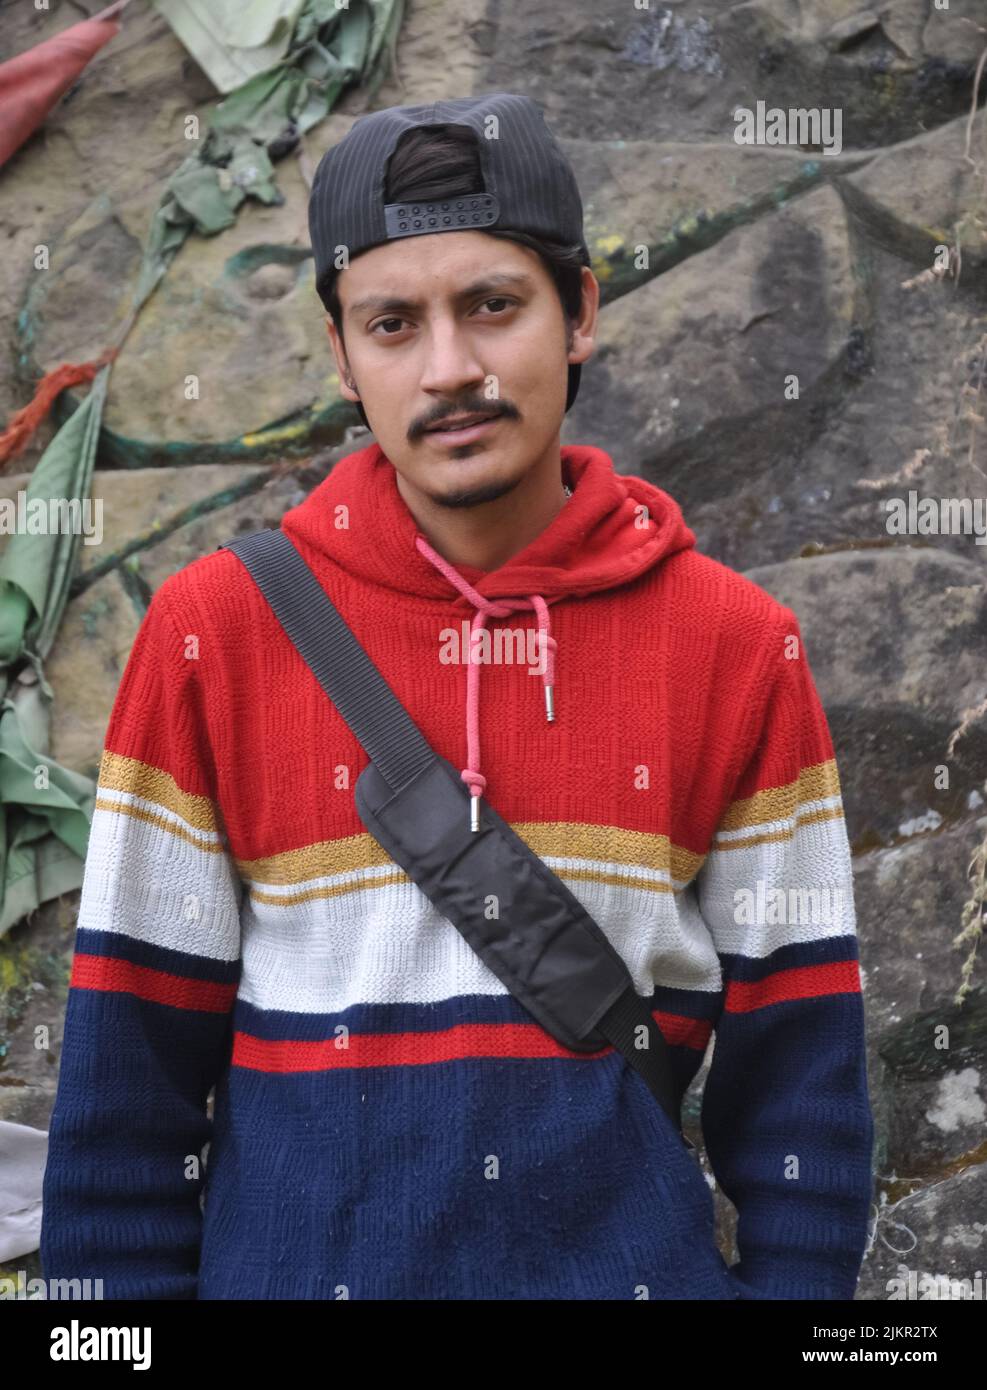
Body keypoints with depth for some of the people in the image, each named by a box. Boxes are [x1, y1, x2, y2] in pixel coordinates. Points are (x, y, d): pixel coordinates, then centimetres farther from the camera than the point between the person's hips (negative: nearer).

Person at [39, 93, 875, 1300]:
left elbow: (795, 1064, 0)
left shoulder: (738, 645, -4)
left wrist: (794, 1273, -5)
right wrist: (118, 1281, -4)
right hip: (295, 1253, 0)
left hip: (634, 1254, 1)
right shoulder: (215, 630, -6)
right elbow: (134, 1063, -3)